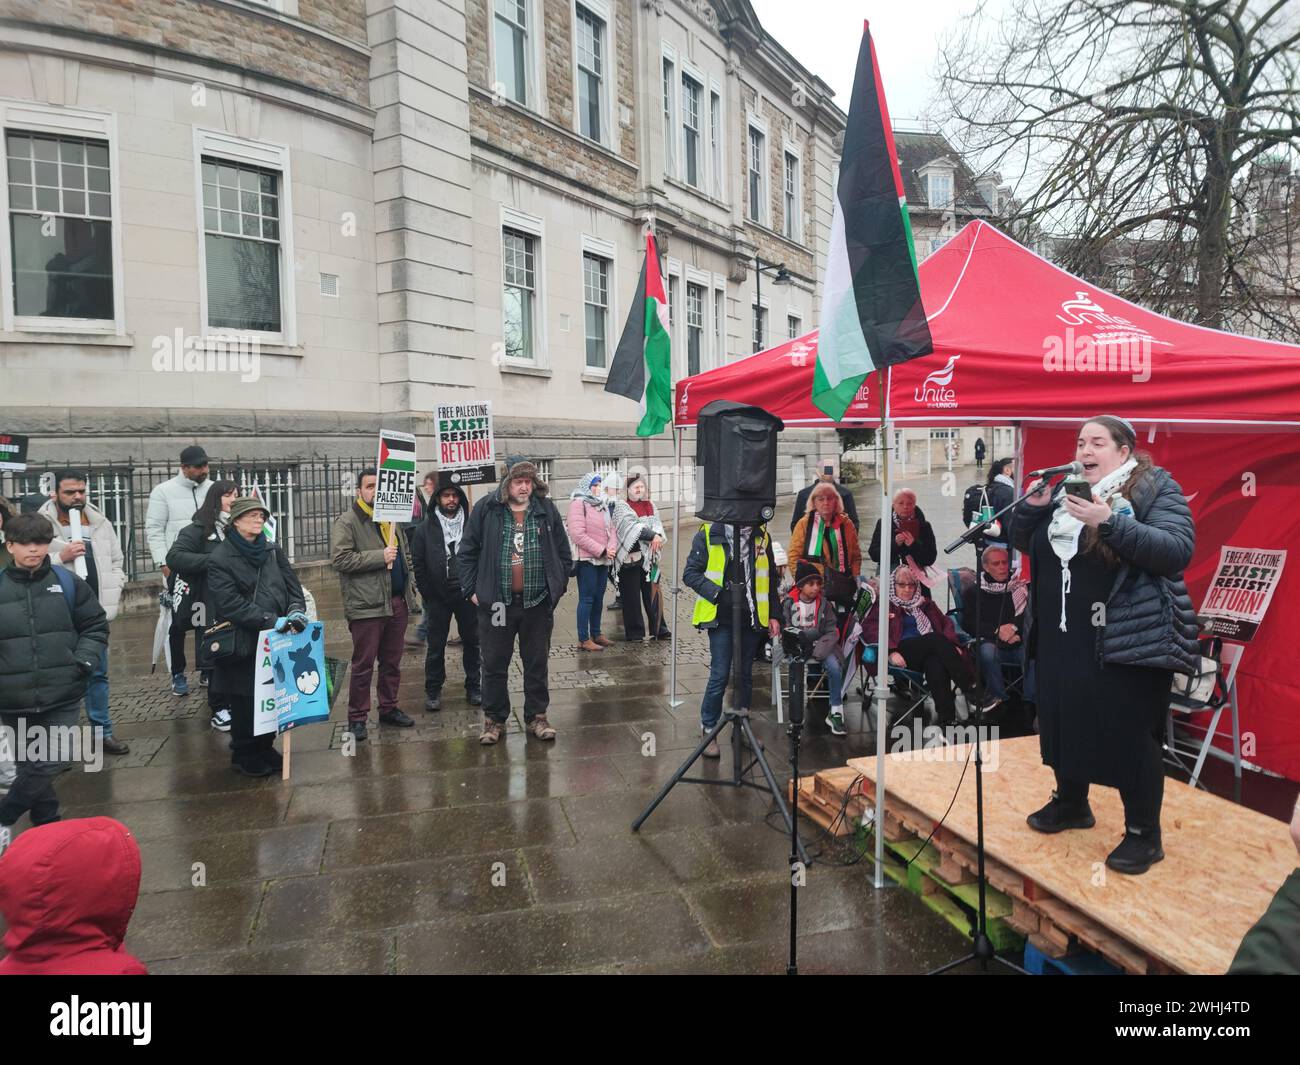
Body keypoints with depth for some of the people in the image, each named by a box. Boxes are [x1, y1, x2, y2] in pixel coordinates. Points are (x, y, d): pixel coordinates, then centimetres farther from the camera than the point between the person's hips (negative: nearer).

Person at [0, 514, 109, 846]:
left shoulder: (68, 582, 0)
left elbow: (96, 626, 8)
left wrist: (84, 660, -5)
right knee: (31, 768, 13)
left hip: (63, 697, 0)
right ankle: (48, 824, 31)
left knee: (49, 765, -4)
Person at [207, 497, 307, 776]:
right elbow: (230, 604, -14)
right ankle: (244, 756, 22)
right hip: (242, 645, -4)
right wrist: (271, 620, -22)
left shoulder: (273, 551, 9)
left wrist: (296, 610, -11)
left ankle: (266, 749, 28)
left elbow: (293, 585, 10)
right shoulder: (220, 559, -6)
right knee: (244, 703, 4)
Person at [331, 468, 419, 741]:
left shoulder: (392, 519, 17)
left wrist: (410, 587, 14)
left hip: (398, 603, 7)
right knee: (363, 665, 0)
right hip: (367, 606, -7)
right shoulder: (347, 521, -7)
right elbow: (339, 559, -17)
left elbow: (406, 554, 25)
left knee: (392, 662, 14)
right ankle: (356, 718, 10)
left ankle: (389, 708, 27)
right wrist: (379, 556, -19)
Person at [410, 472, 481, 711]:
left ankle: (474, 687, 22)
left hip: (467, 594, 1)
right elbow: (417, 563, 2)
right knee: (436, 646, 7)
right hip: (438, 597, 0)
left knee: (472, 642, 10)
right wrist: (427, 594, -2)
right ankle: (433, 691, 19)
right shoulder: (426, 527, 0)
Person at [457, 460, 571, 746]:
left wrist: (558, 587, 6)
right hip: (496, 603, -1)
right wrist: (472, 589, -3)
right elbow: (466, 553, 2)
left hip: (538, 603, 1)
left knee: (537, 664, 12)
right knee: (494, 665, 9)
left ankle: (537, 717, 26)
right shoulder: (485, 509, -3)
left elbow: (563, 552, 10)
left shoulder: (547, 510, 3)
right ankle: (494, 720, 24)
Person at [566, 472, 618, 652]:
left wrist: (612, 548, -6)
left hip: (603, 559, 8)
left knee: (599, 597, 13)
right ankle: (583, 639, 2)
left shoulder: (603, 504, 16)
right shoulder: (578, 503, -10)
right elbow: (578, 534, -18)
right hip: (587, 559, -8)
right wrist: (601, 550, -17)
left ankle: (596, 633, 24)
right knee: (587, 598, -4)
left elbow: (611, 529, 14)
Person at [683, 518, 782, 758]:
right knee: (720, 675, -4)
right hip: (721, 618, -4)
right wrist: (718, 593, -16)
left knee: (746, 675, 12)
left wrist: (774, 615, 9)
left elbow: (769, 578, 14)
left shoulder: (761, 536, 8)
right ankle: (708, 729, 14)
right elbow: (690, 573, -5)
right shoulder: (708, 534, -5)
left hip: (752, 618, 4)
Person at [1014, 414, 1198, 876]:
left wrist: (1110, 522, -28)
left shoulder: (1156, 489, -5)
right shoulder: (1066, 490, 11)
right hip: (1062, 640, 6)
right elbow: (1027, 544, 16)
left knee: (1130, 736, 1)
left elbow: (1177, 549, -19)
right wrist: (1032, 506, -4)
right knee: (1064, 722, 16)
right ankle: (1071, 802, 37)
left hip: (1129, 641, -6)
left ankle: (1143, 833, 18)